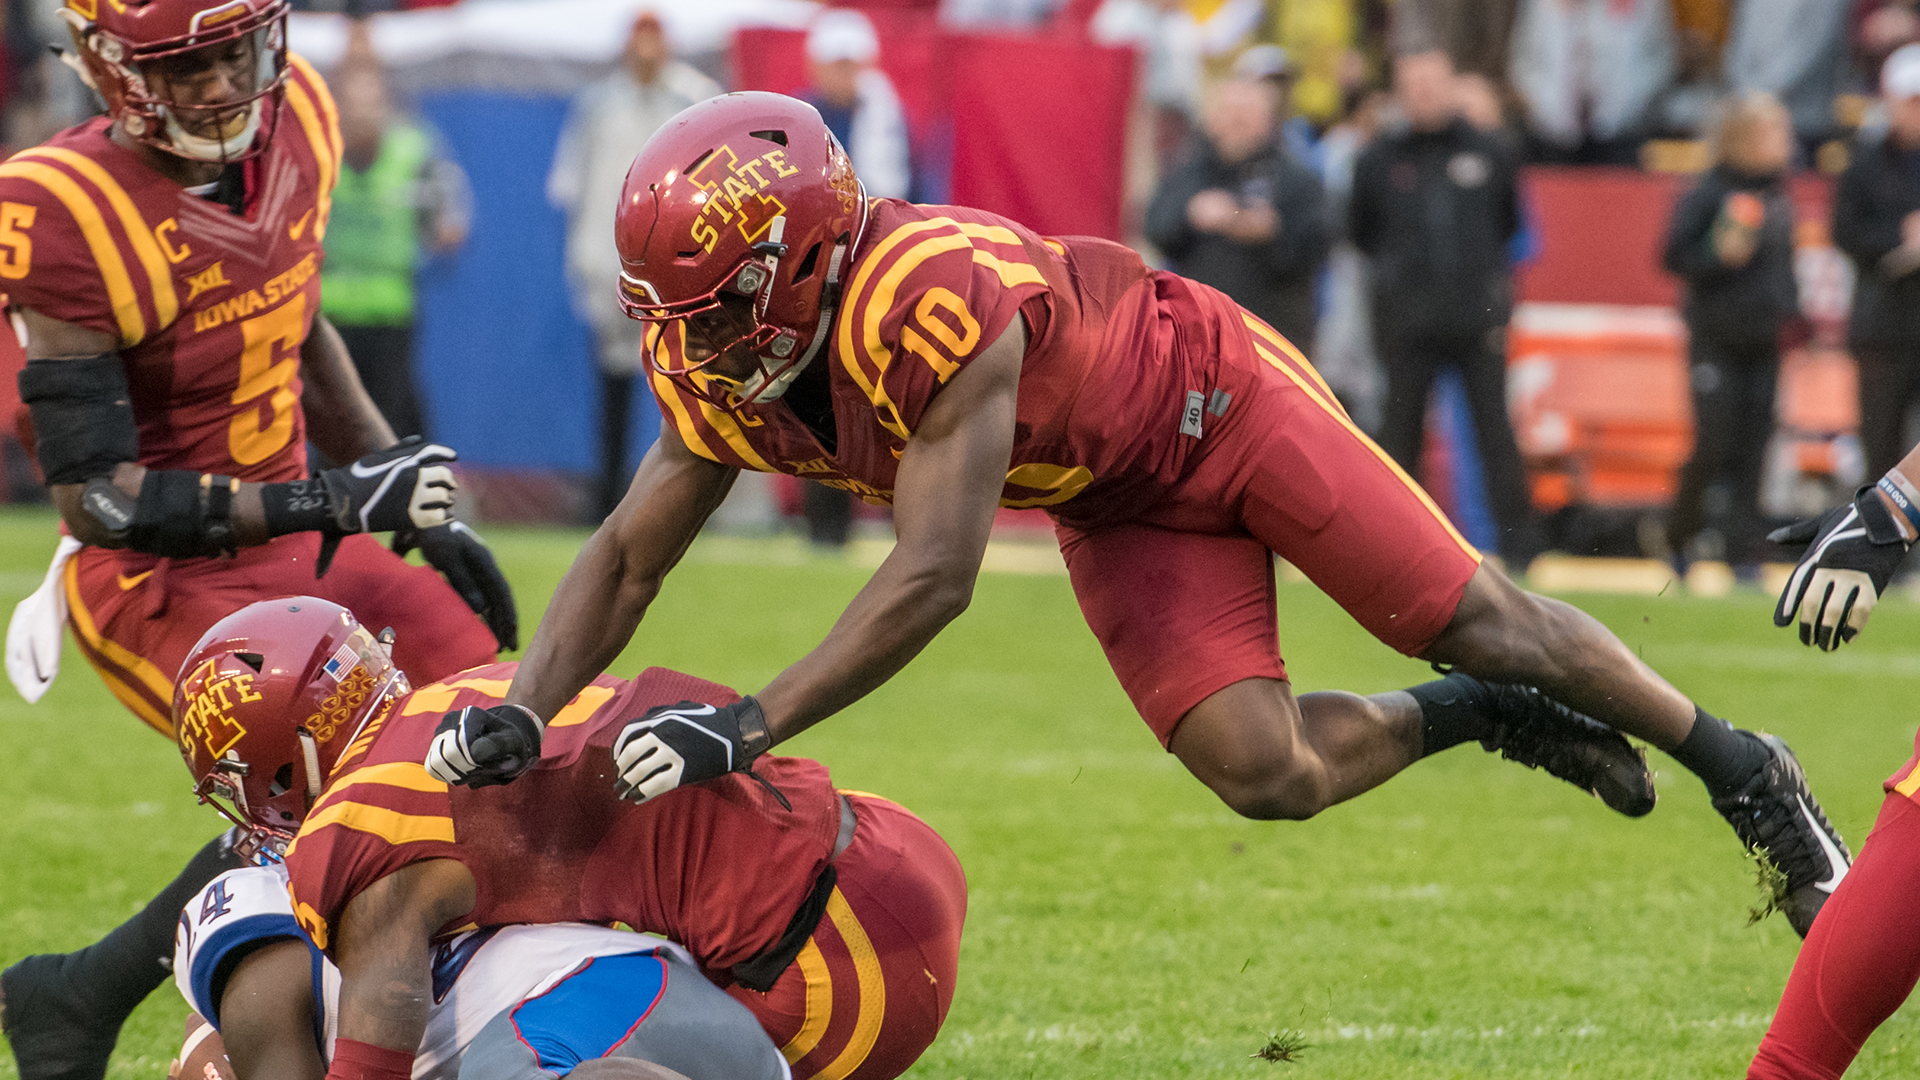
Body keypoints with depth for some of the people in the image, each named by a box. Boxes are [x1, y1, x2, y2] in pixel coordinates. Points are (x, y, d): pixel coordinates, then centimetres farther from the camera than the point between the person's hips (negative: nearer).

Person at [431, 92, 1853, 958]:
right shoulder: (724, 372, -18)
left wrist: (749, 729, -47)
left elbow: (935, 576, -44)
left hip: (1210, 397, -6)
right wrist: (522, 712, -25)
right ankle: (1481, 724, 20)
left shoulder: (934, 300, -41)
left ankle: (1742, 768, 24)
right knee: (1265, 773, -8)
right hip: (1113, 507, 6)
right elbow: (629, 556, -8)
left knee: (1473, 621, 2)